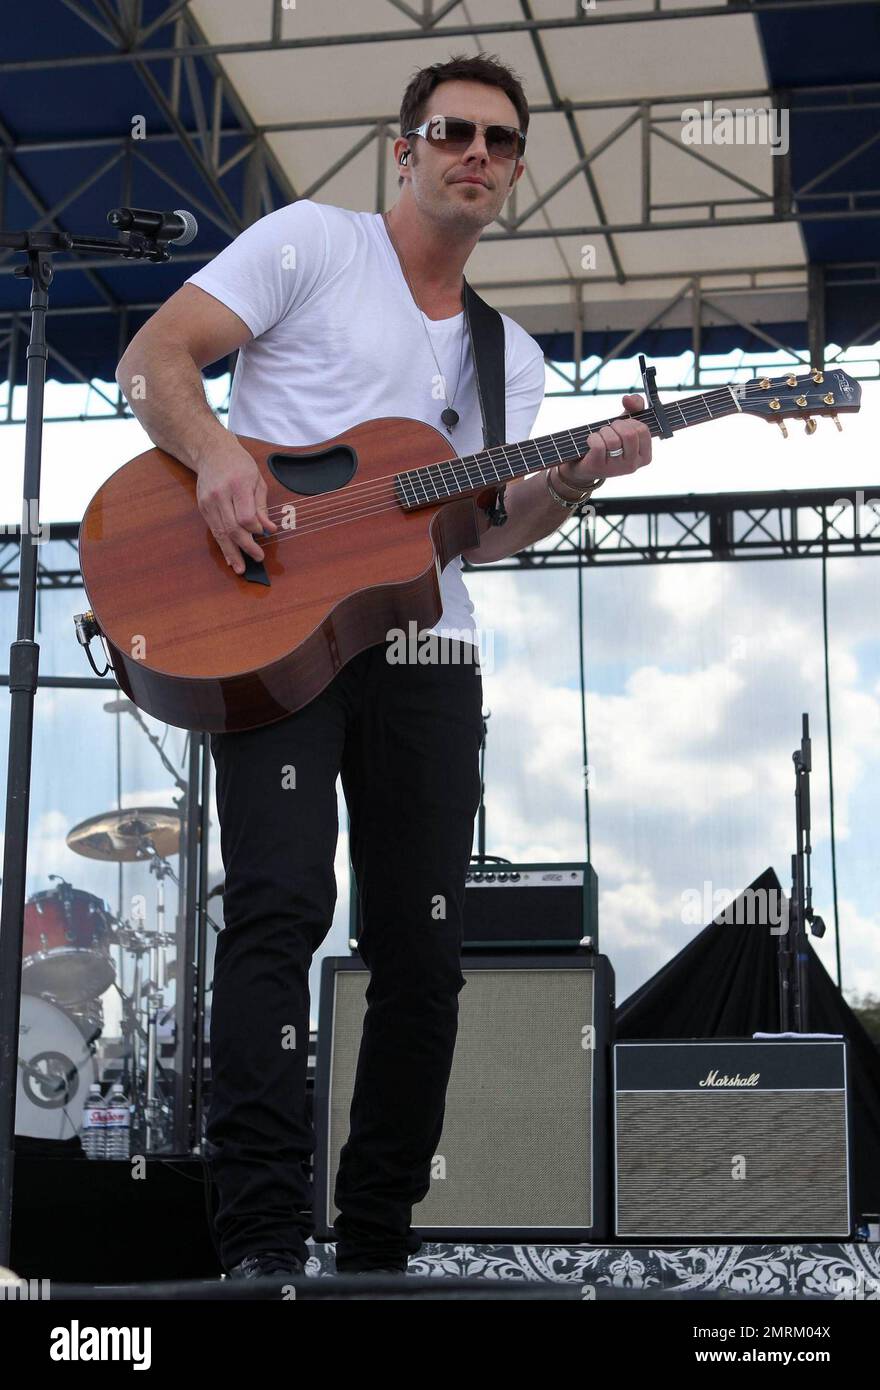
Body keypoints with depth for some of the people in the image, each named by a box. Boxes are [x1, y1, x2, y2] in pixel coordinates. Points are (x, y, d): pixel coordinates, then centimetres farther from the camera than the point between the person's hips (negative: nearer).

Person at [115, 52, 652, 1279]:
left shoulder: (511, 357, 21)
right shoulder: (313, 242, 6)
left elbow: (479, 534, 12)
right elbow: (152, 358, -2)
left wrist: (578, 478, -6)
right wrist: (215, 453, -20)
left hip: (424, 648, 6)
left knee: (422, 947, 2)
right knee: (283, 904, -19)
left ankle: (376, 1242, 15)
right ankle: (263, 1241, -16)